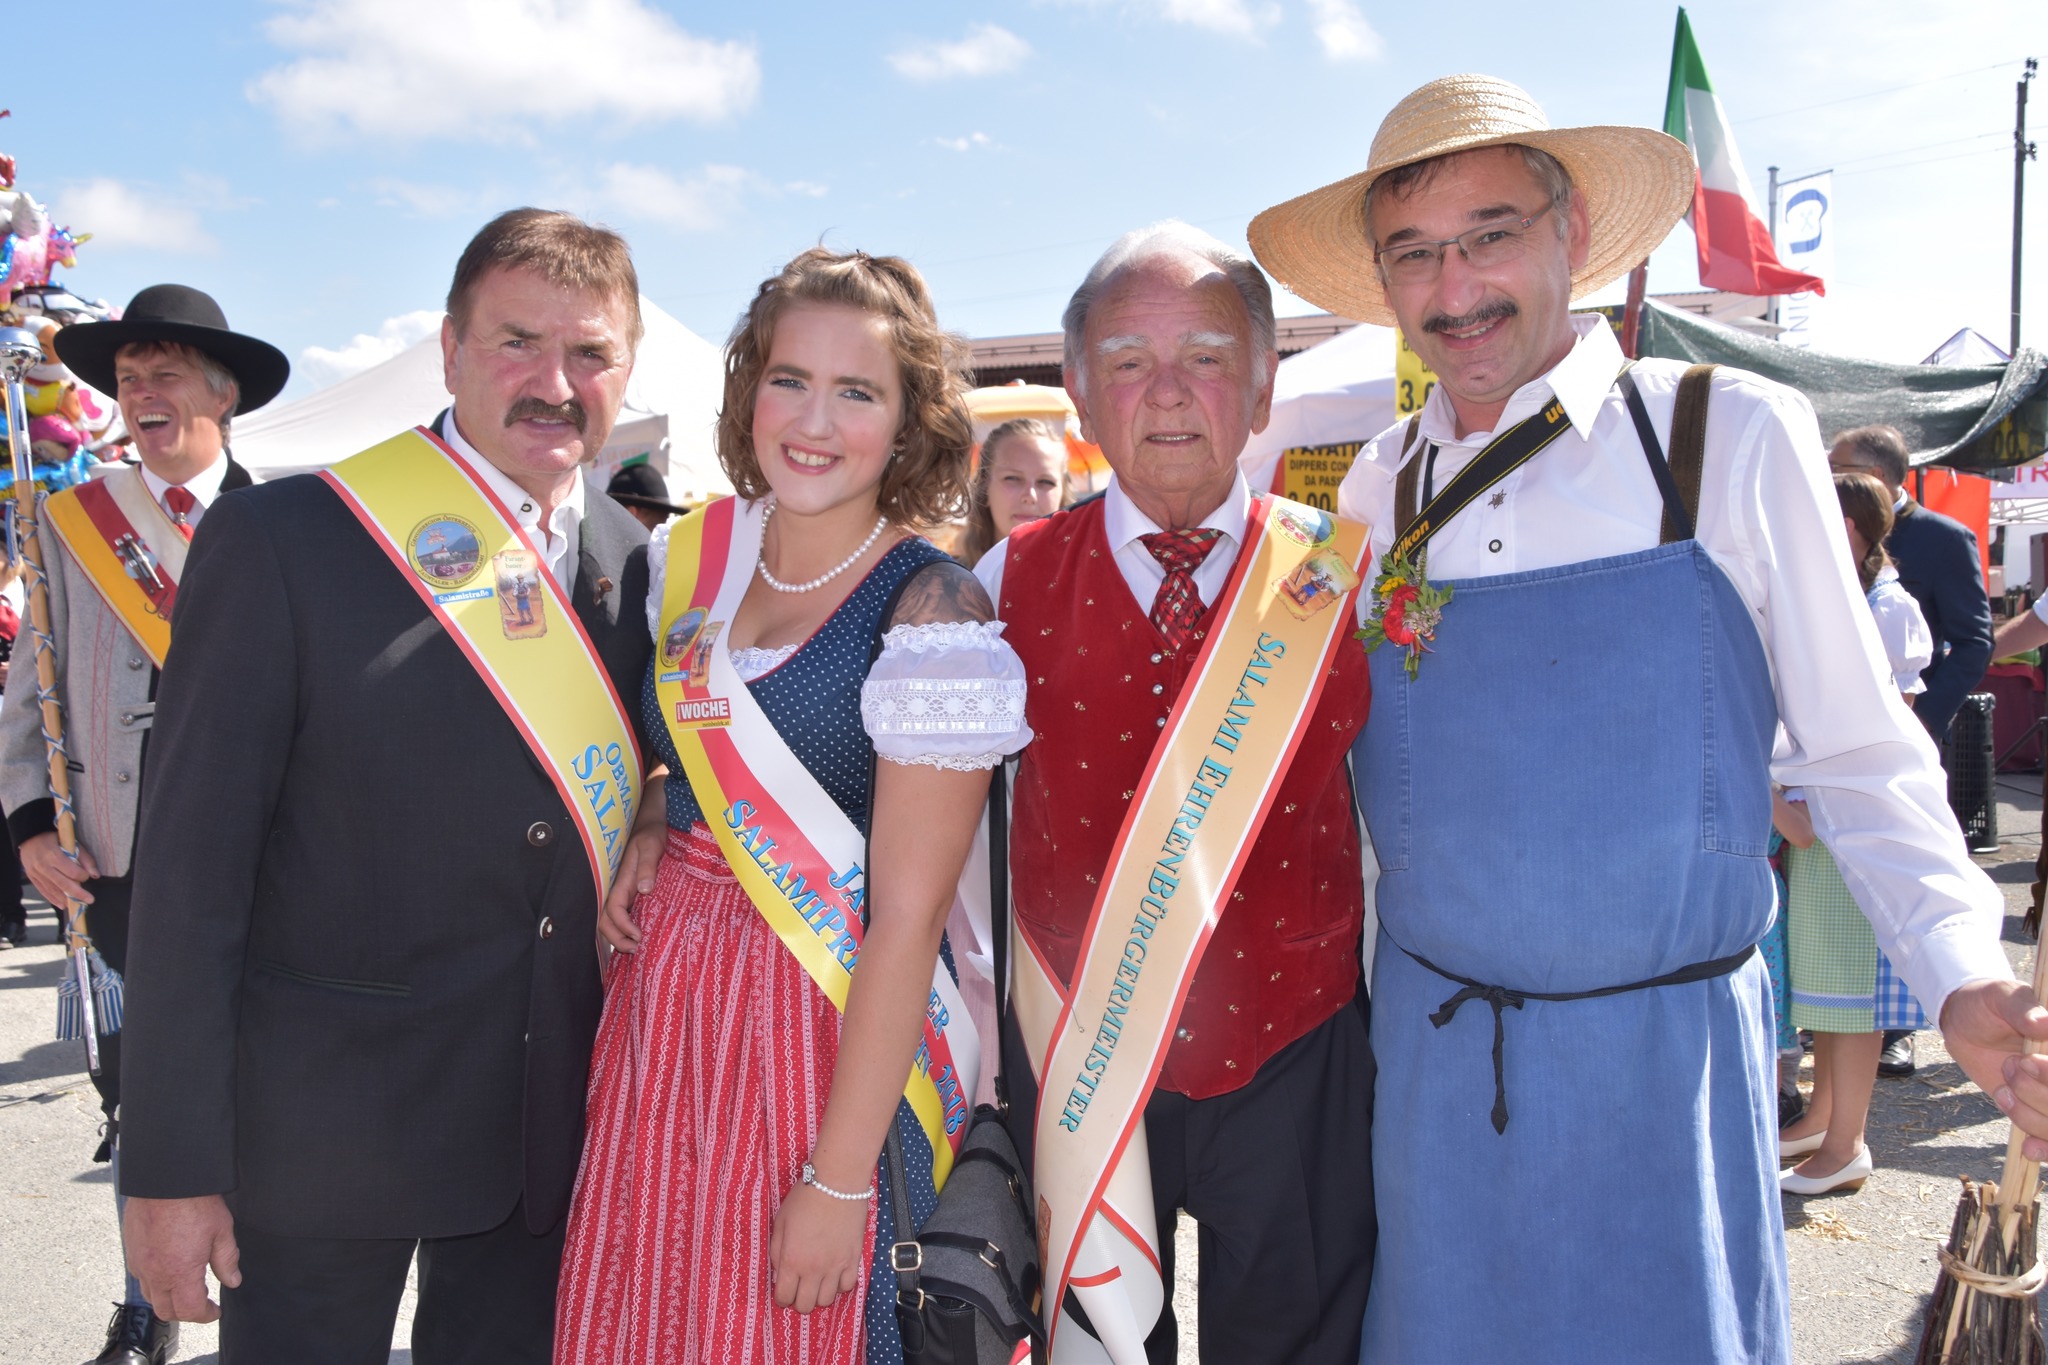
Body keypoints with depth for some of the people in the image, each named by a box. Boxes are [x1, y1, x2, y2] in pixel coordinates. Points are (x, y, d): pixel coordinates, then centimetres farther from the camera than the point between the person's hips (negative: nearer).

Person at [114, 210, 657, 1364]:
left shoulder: (638, 562, 1)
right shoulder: (279, 542, -13)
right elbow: (193, 868, -13)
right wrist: (171, 1165, -12)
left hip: (556, 1127, 4)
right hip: (324, 1129, -4)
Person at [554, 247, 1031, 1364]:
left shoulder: (932, 614, -16)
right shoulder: (691, 558, 3)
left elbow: (906, 919, -18)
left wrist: (838, 1180, -17)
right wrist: (644, 838, 0)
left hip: (826, 1038, -6)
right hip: (660, 1007, 6)